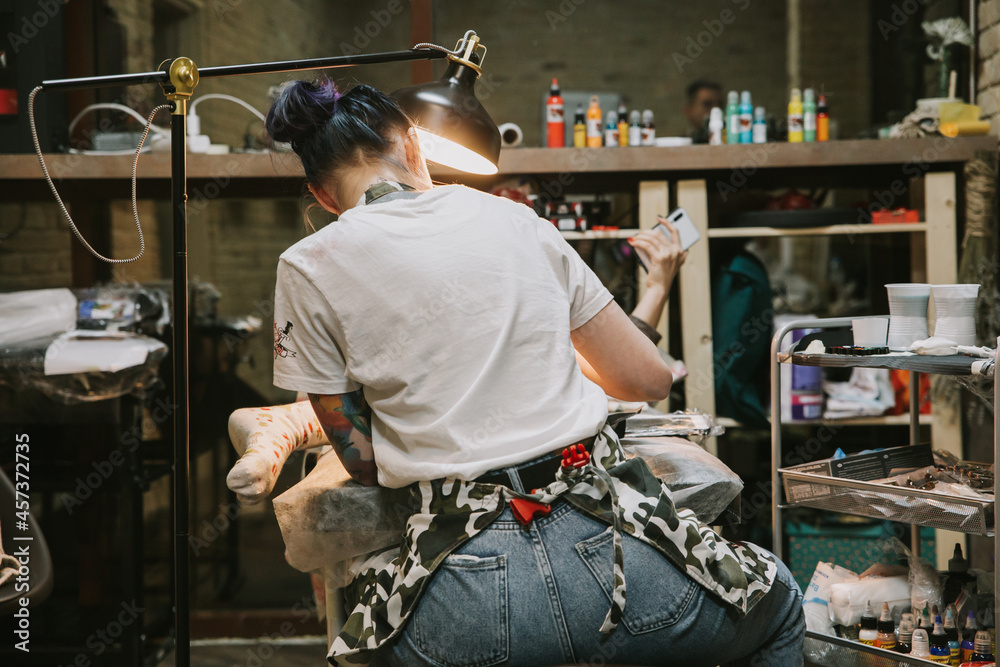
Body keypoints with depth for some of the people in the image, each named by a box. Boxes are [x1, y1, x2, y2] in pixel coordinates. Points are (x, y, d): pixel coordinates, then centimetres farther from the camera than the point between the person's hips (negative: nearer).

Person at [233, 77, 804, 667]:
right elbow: (650, 379, 14)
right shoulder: (514, 219, 9)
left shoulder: (308, 271, 3)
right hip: (605, 542, 1)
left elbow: (364, 462, 7)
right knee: (777, 605, 32)